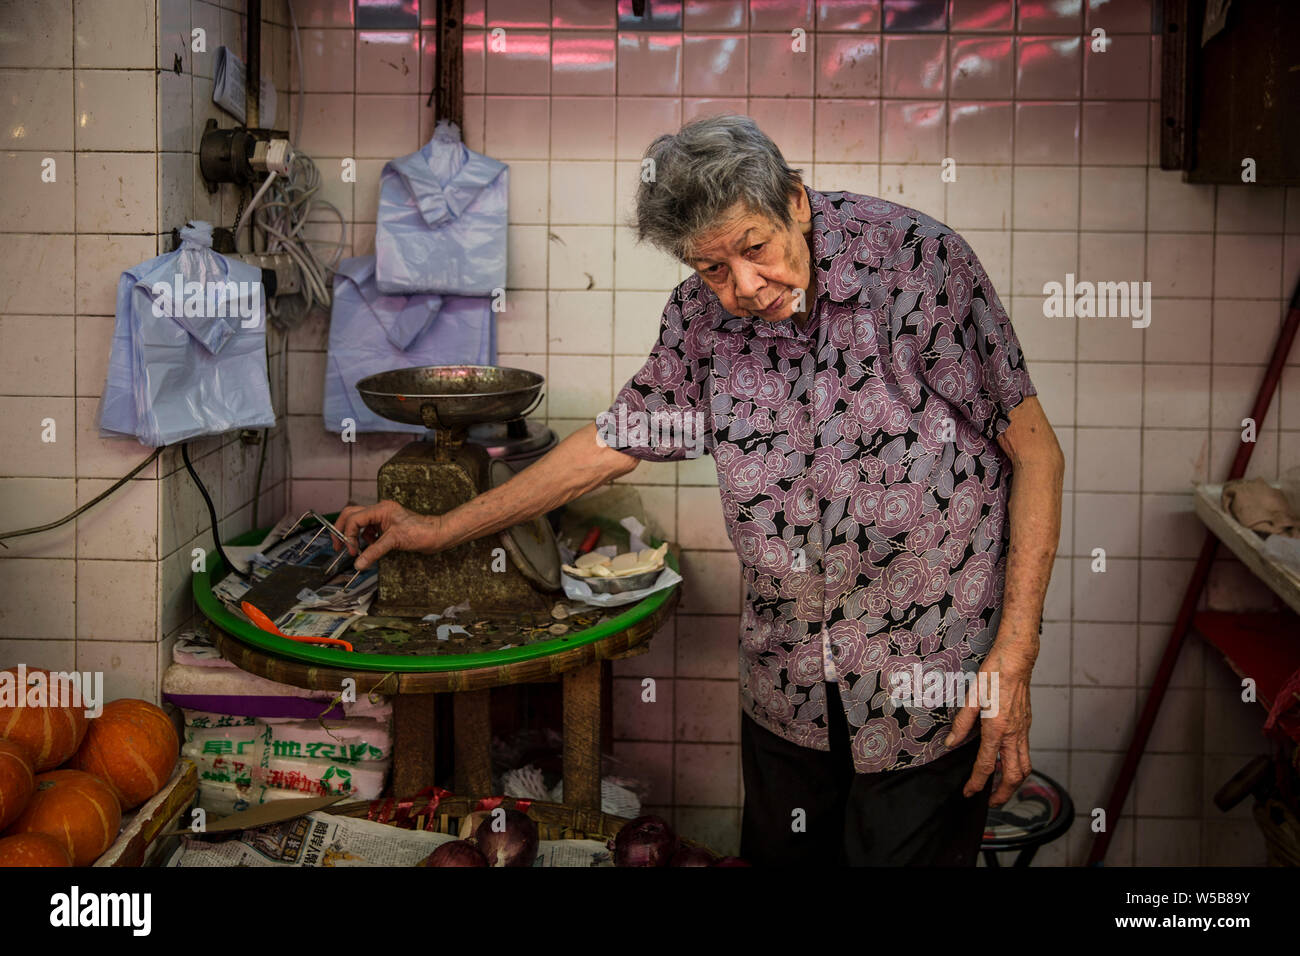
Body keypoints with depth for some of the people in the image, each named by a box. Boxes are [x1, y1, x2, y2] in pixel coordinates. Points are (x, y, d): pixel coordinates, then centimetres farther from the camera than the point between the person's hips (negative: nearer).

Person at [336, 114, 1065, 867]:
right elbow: (619, 439, 10)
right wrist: (439, 530, 14)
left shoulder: (918, 261, -15)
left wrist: (1013, 657, -15)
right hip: (784, 690, 4)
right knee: (775, 856, 18)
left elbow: (1036, 453, -11)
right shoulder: (701, 316, -3)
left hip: (932, 689, -4)